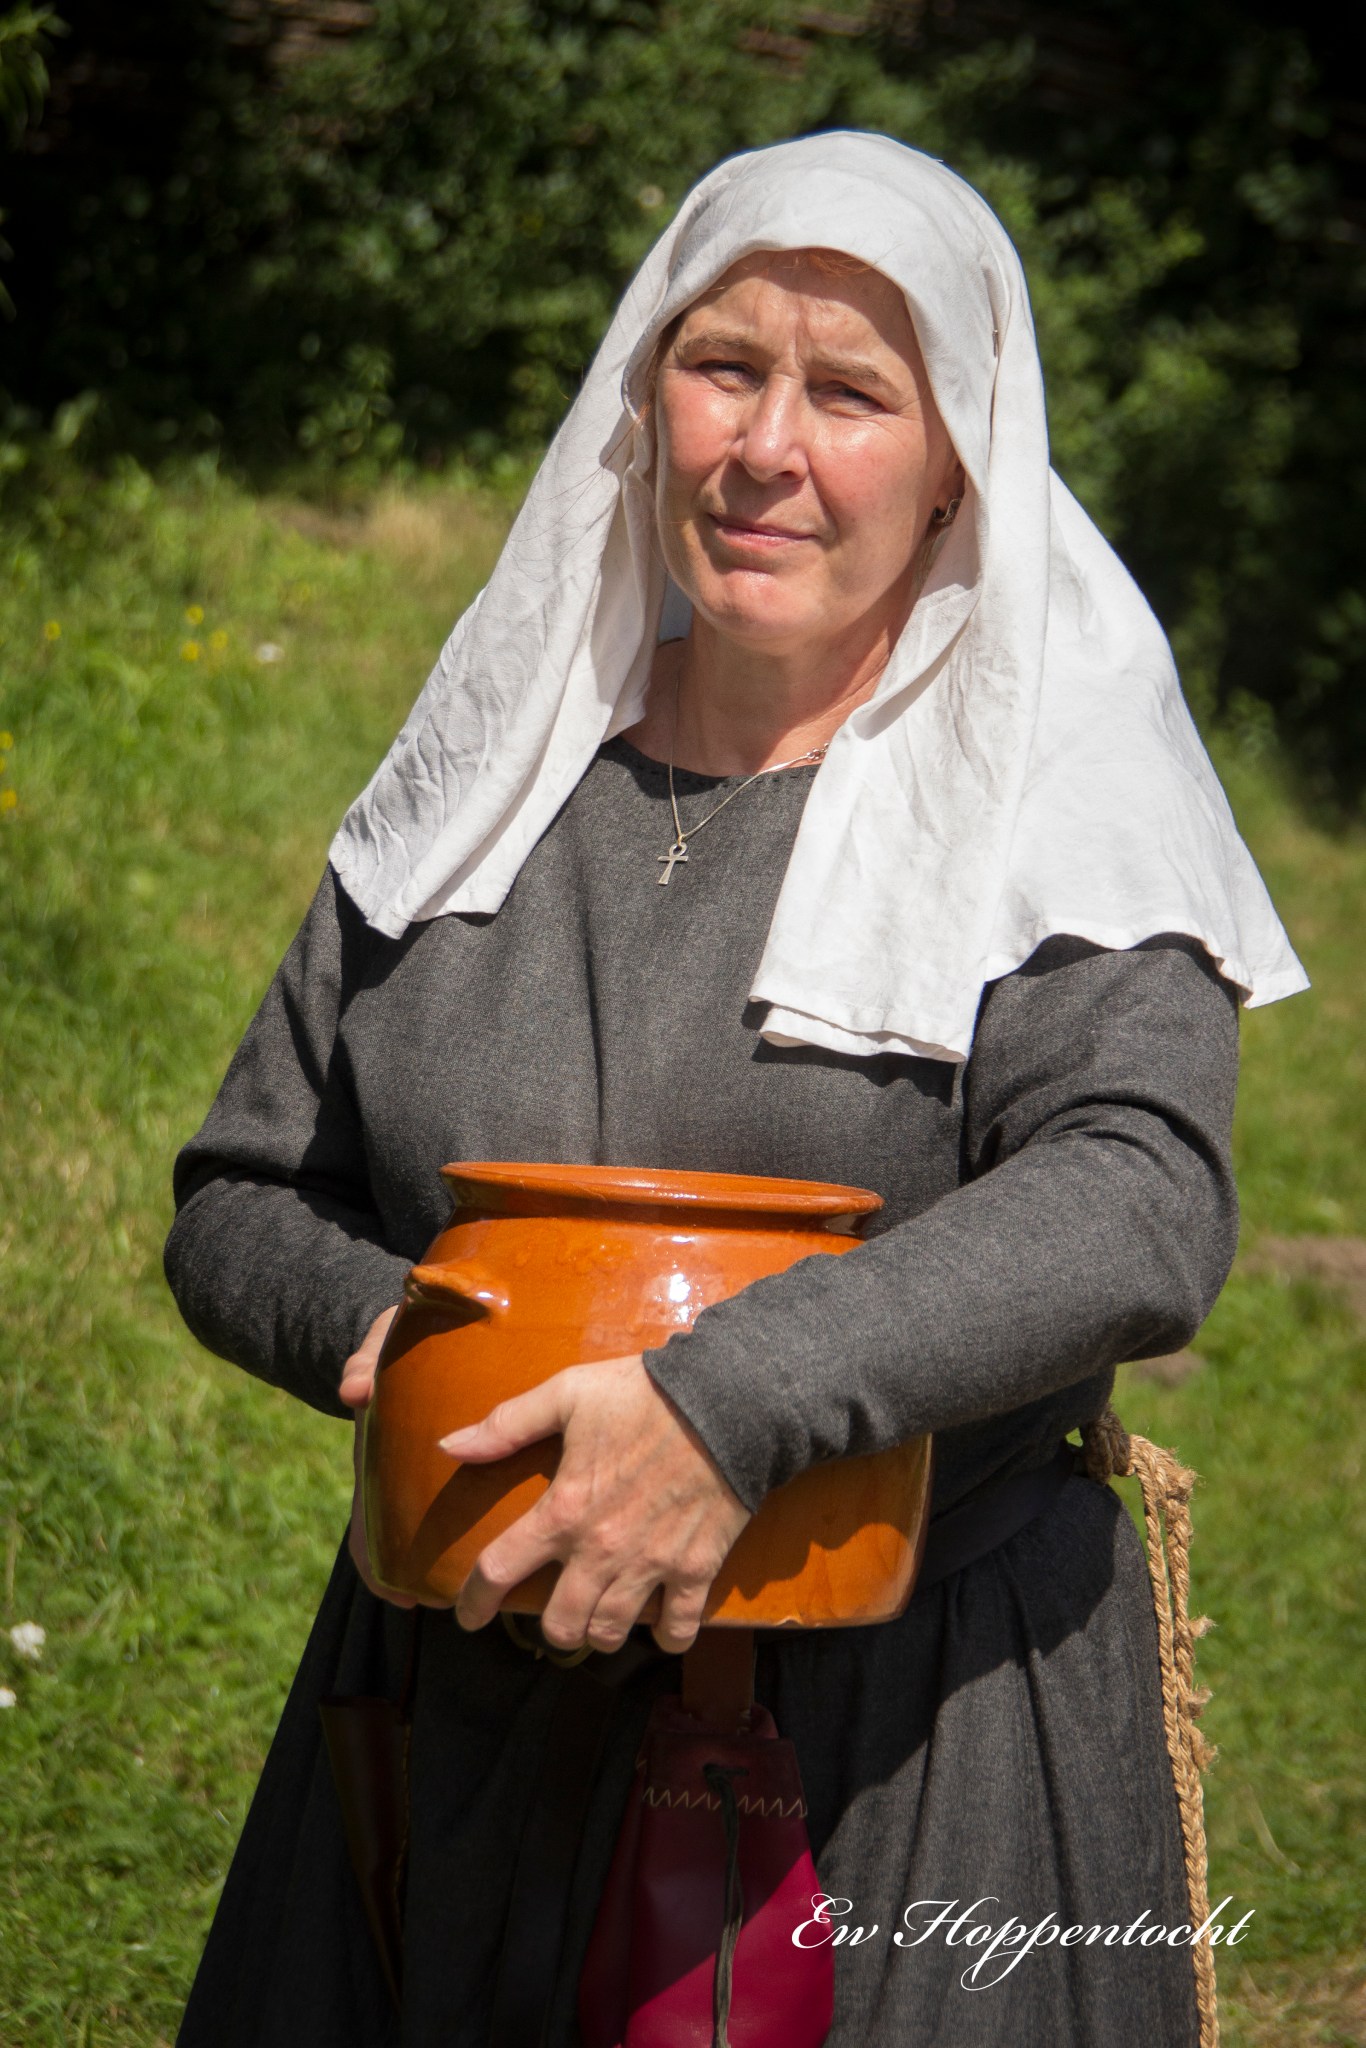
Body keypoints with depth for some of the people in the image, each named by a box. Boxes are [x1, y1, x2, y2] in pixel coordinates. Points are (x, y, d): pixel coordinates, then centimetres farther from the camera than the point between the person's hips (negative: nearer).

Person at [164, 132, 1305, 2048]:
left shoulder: (1056, 800, -5)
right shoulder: (489, 778, 8)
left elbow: (1139, 1204, -21)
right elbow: (237, 1200, 13)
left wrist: (733, 1401, -34)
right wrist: (377, 1331, -10)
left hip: (912, 1736, -3)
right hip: (473, 1706, 3)